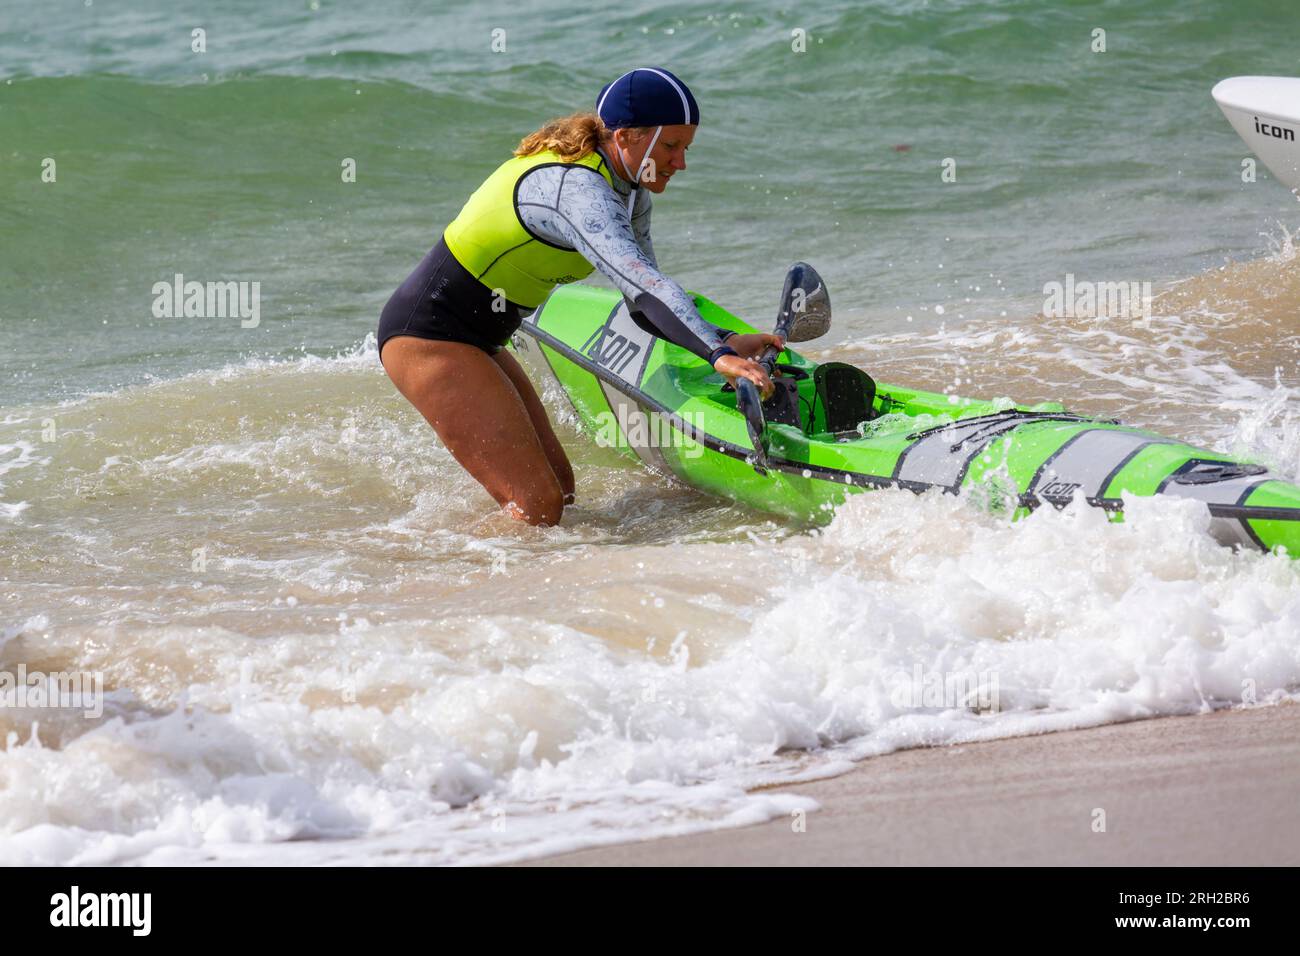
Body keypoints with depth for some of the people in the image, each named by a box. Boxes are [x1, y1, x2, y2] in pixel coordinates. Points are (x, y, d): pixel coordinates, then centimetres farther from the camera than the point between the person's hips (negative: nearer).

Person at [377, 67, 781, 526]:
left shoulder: (627, 193, 7)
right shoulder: (577, 189, -25)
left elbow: (645, 305, 11)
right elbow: (637, 278, -39)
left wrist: (723, 341, -5)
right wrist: (718, 353, -48)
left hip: (474, 341, 11)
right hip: (428, 336, -11)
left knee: (559, 489, 10)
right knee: (539, 505, -16)